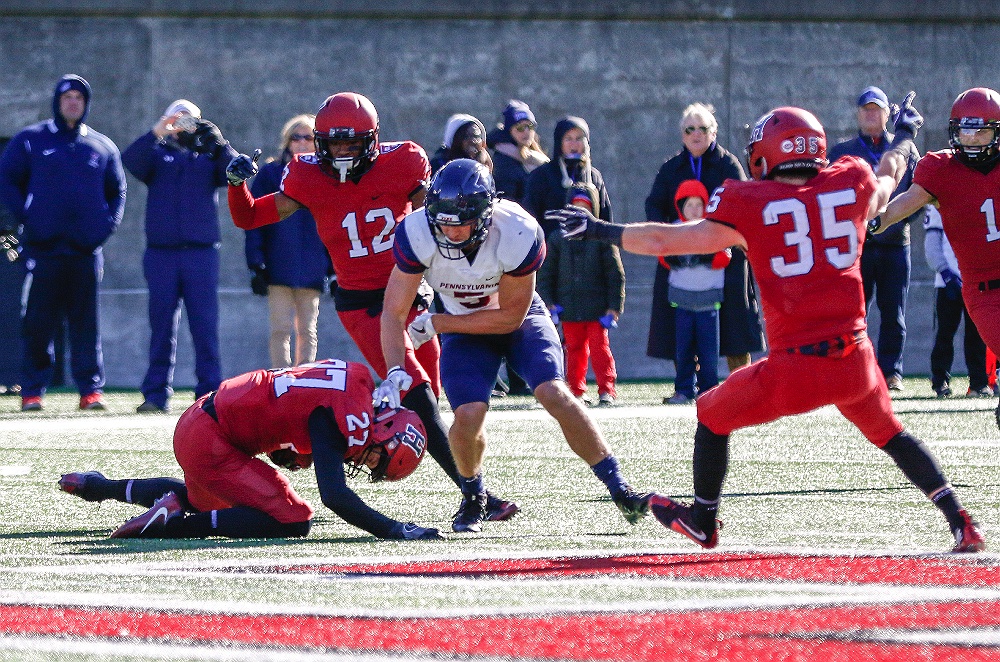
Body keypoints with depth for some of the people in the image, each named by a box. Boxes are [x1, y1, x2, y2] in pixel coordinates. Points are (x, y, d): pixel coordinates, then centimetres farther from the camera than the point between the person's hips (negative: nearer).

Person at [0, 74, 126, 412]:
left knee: (87, 323, 0)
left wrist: (106, 225, 5)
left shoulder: (103, 147, 14)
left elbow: (117, 192, 21)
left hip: (87, 249, 2)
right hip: (42, 248, -2)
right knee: (38, 323, -3)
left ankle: (91, 389, 2)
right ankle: (32, 390, 2)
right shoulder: (29, 140, 7)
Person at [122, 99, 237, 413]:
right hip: (161, 254, 0)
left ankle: (210, 393, -3)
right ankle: (156, 395, 4)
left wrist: (218, 145, -18)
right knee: (162, 325, 2)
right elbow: (131, 161, -8)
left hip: (202, 253, 0)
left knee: (205, 325, -4)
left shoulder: (208, 155, 13)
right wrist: (156, 133, -22)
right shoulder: (157, 153, 12)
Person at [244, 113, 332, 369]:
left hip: (312, 269, 2)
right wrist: (257, 264, -9)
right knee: (281, 329, -6)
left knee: (307, 331, 6)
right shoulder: (270, 173, 3)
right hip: (279, 268, -2)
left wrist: (334, 267, 7)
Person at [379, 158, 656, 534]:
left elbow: (510, 316, -21)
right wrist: (396, 372, -37)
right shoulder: (417, 236, -29)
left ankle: (618, 488, -13)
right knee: (468, 415, -20)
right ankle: (473, 498, 10)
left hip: (517, 318, -1)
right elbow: (394, 312, -22)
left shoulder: (518, 235, -32)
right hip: (463, 328, 1)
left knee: (554, 394, -22)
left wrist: (434, 324, -22)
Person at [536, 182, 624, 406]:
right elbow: (545, 274, 11)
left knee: (599, 346, -5)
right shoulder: (557, 239, 7)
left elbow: (616, 275, 2)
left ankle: (606, 390, -2)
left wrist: (613, 307, -4)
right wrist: (549, 303, 0)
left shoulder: (602, 238, 1)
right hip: (569, 309, 2)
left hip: (597, 309, -2)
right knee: (575, 349, 7)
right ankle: (576, 391, 16)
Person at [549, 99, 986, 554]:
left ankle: (703, 522, 35)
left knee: (712, 417, 21)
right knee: (890, 434, 28)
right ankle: (959, 520, 17)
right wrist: (904, 136, 54)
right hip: (855, 360, 4)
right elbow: (886, 181, 32)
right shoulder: (851, 188, 6)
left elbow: (663, 242, 4)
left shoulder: (749, 207, -2)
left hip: (796, 368, -3)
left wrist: (598, 231, 19)